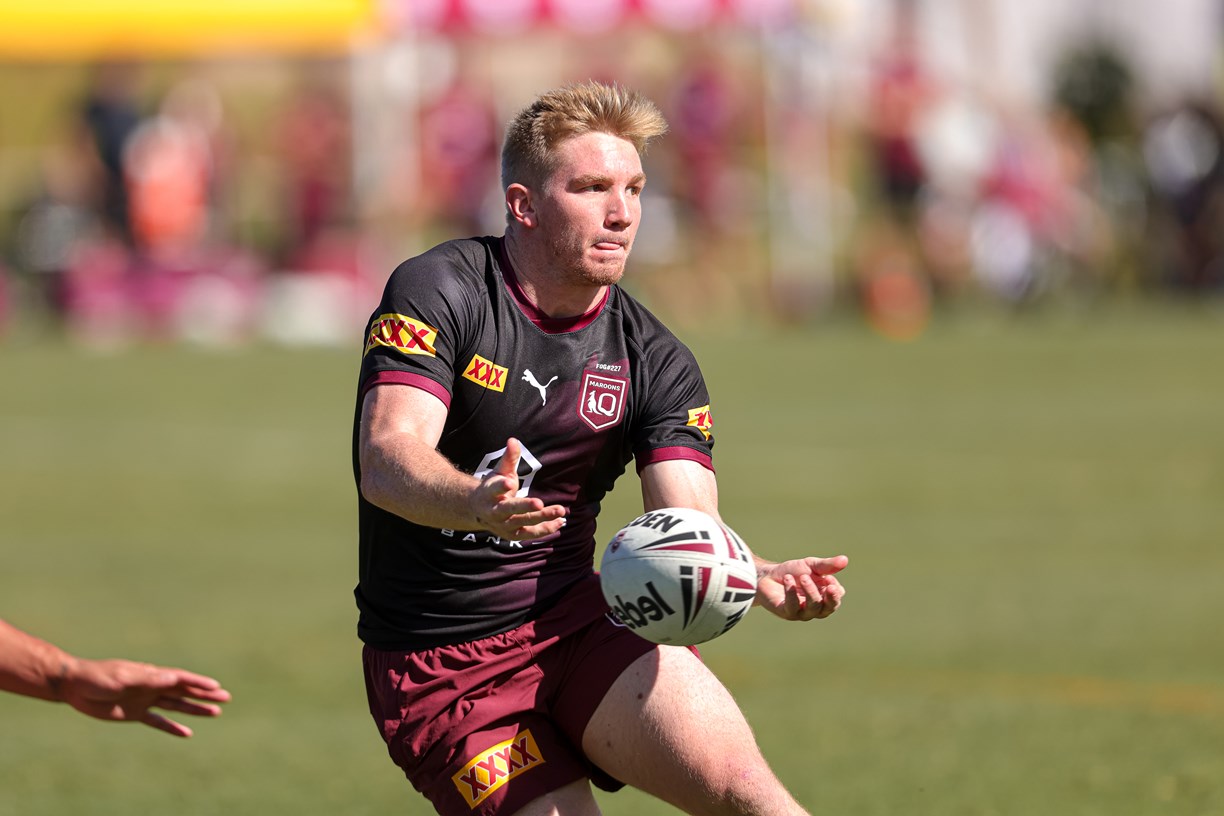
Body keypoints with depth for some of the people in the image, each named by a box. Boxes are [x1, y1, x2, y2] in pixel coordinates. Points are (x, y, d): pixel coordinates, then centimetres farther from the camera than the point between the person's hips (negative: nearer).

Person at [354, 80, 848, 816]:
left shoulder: (656, 361, 4)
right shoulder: (438, 293, -8)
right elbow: (386, 460, -22)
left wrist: (763, 579, -29)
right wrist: (476, 504, -44)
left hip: (577, 619, 2)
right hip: (440, 666, -2)